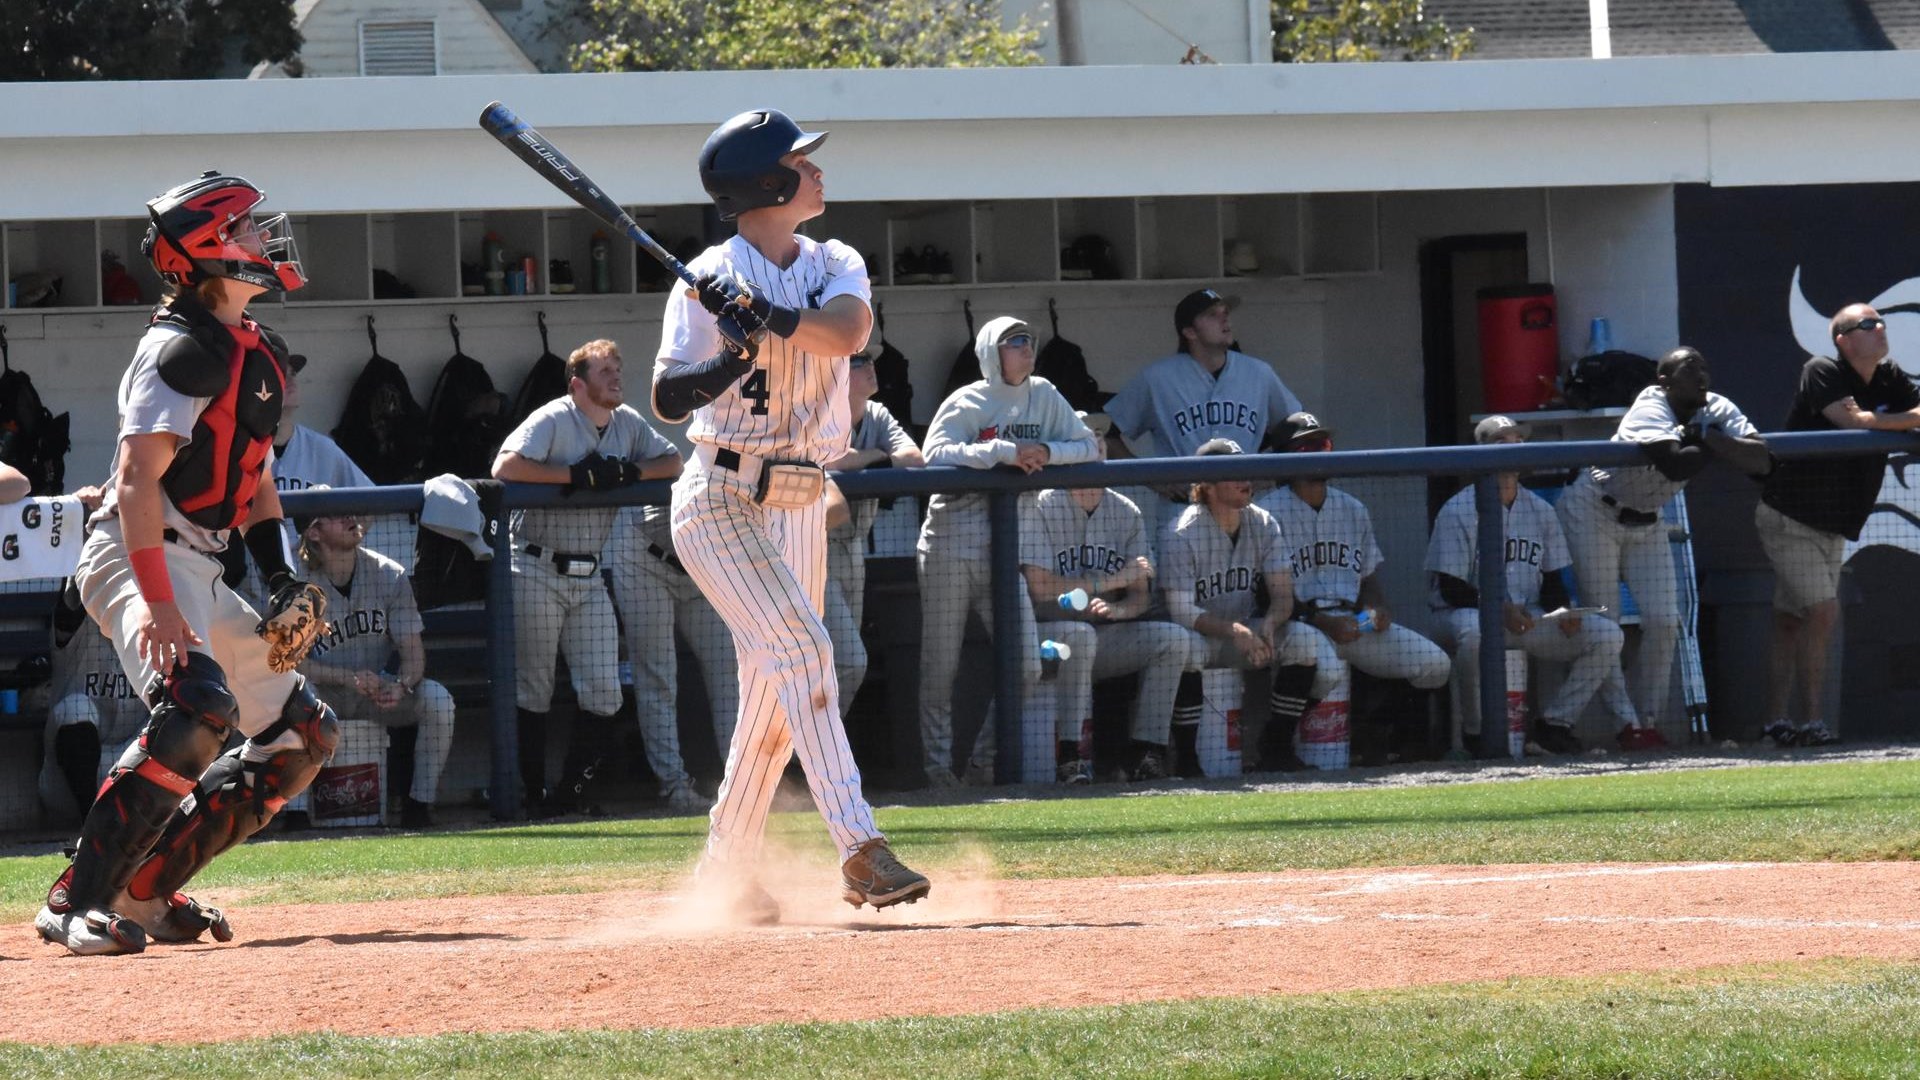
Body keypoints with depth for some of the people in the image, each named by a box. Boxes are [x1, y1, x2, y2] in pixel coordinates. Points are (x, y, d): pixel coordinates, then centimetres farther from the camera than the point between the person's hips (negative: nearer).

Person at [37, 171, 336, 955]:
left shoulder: (259, 355, 16)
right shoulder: (182, 349, -15)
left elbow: (257, 483, 23)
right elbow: (137, 483, -23)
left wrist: (284, 582, 9)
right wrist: (159, 602, -30)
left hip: (199, 571, 10)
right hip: (137, 558, -10)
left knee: (303, 735, 12)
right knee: (198, 709, -32)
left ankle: (146, 890, 11)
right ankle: (78, 901, -31)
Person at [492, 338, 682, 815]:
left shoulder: (628, 423, 8)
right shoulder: (553, 420, -11)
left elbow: (673, 462, 12)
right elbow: (505, 467, -24)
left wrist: (631, 472, -8)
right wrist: (576, 475, -23)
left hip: (589, 578, 6)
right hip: (538, 573, -6)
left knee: (604, 692, -2)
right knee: (534, 689, -1)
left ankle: (572, 789, 8)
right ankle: (534, 793, 6)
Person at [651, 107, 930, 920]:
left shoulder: (834, 267, 7)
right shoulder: (710, 281, -9)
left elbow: (847, 330, -16)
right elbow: (668, 400, -16)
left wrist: (765, 318, -27)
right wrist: (737, 353, -31)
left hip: (800, 506, 6)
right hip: (721, 504, -6)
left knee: (775, 694, 9)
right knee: (801, 646, -21)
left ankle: (726, 867, 21)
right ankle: (859, 846, -29)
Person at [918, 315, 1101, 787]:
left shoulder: (1043, 397, 7)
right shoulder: (967, 403, -7)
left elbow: (1089, 445, 6)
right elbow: (936, 453, -23)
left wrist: (1047, 453, -12)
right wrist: (1006, 451, -27)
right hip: (952, 545, -5)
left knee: (1025, 667, -1)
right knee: (940, 665, 0)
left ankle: (983, 762, 13)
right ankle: (939, 765, 10)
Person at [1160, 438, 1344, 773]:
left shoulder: (1263, 525, 2)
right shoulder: (1181, 534, -14)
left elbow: (1283, 593, -4)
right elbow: (1180, 611, -22)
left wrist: (1268, 625, -28)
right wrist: (1234, 630, -37)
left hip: (1249, 630, 5)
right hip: (1202, 636, -5)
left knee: (1304, 638, -23)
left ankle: (1277, 745, -12)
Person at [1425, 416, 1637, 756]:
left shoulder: (1541, 511, 12)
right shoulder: (1459, 511, -7)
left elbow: (1552, 581, 14)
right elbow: (1451, 588, -11)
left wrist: (1561, 612, -9)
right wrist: (1499, 611, -25)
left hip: (1530, 618, 6)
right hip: (1471, 611, -6)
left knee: (1607, 635, -11)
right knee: (1475, 634, -42)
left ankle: (1554, 723, -4)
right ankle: (1473, 736, -23)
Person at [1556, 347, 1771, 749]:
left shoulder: (1718, 412, -11)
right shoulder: (1651, 411, -29)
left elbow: (1761, 460, -24)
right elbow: (1677, 464, -47)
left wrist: (1707, 437, -35)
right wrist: (1710, 445, -29)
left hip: (1646, 523, 6)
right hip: (1593, 514, -6)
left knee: (1663, 623, -2)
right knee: (1604, 625, -7)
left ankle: (1649, 722, 5)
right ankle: (1627, 726, -4)